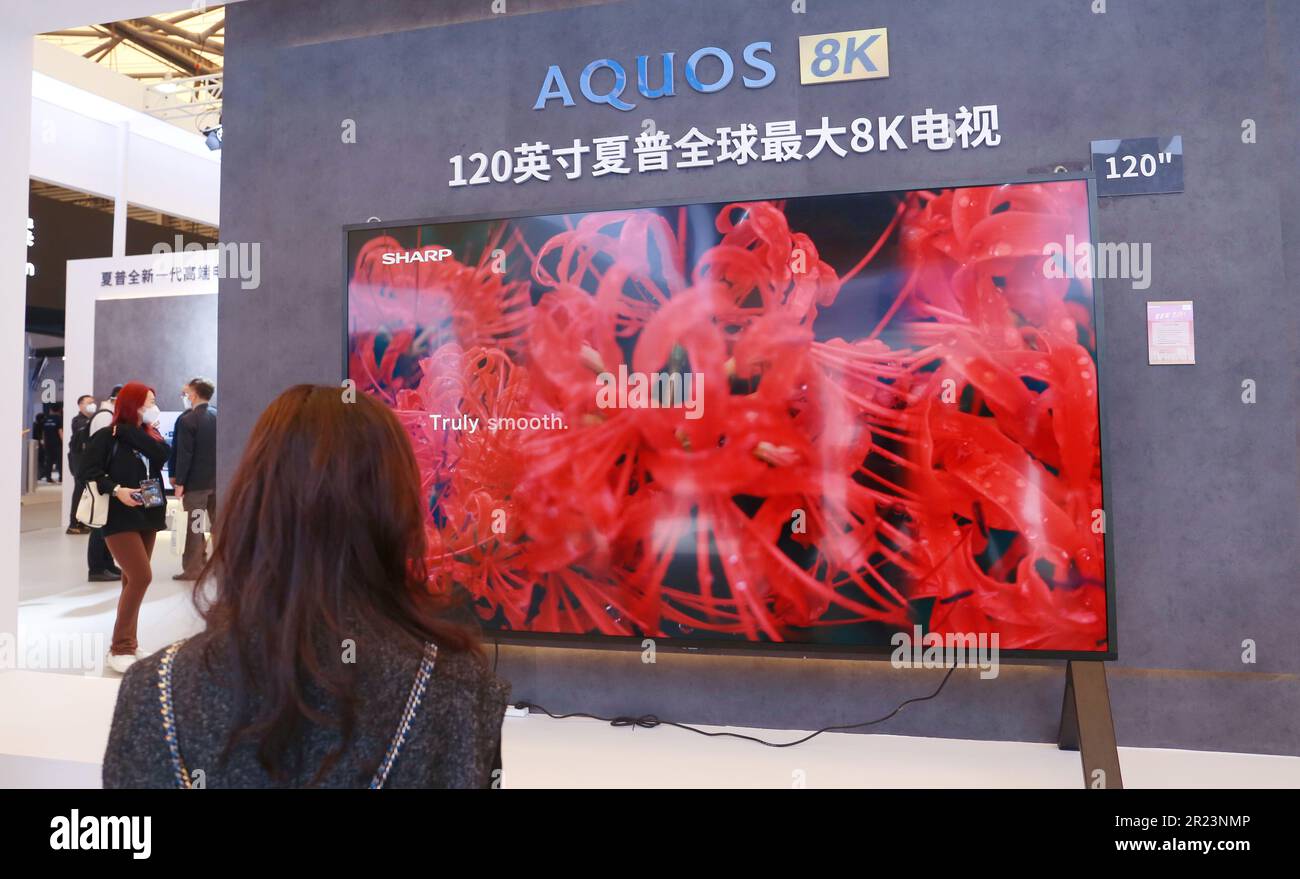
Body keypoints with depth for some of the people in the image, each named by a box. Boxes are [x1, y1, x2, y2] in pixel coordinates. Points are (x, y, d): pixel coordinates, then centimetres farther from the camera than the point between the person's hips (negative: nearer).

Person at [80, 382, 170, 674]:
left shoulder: (149, 435, 12)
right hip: (120, 517, -7)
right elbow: (89, 471, -11)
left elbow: (162, 454, -8)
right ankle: (120, 648, -5)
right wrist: (116, 490, -23)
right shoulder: (105, 436, -6)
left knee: (134, 579, 12)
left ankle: (127, 643, 22)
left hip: (148, 516, 7)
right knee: (141, 577, -15)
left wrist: (129, 431, -8)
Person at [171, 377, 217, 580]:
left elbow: (184, 454, -15)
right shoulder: (218, 416, 5)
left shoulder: (187, 420, -12)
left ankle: (193, 569, 4)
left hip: (196, 480, -5)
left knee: (195, 525, 0)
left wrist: (179, 482, -9)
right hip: (217, 479, 5)